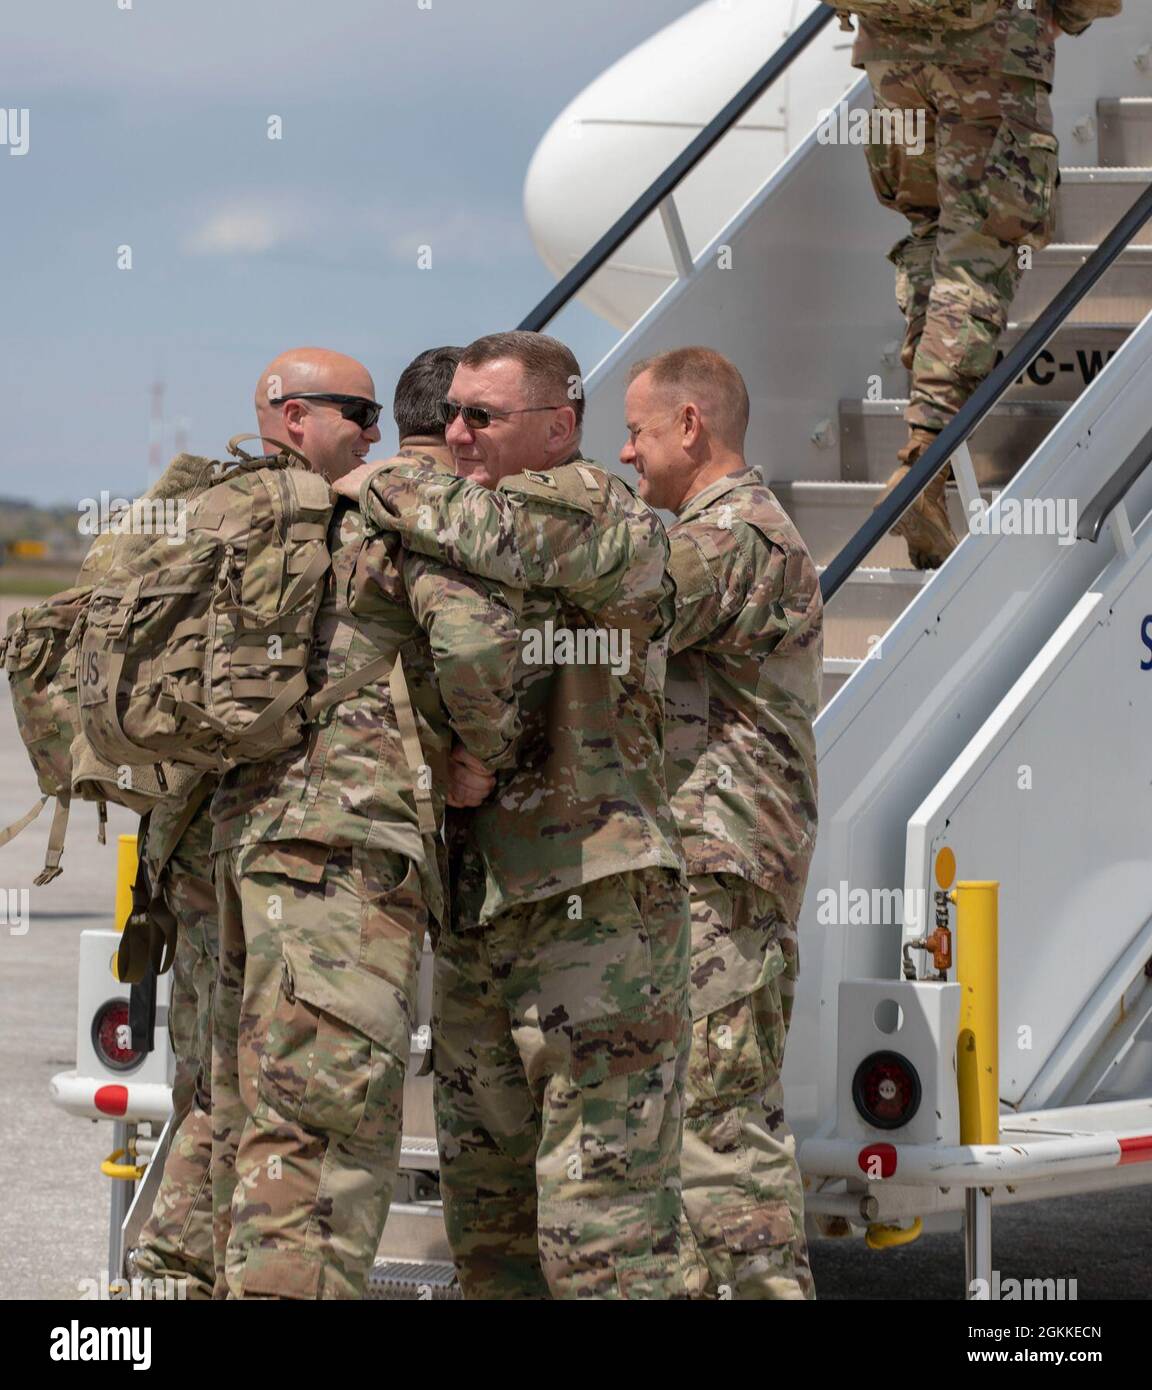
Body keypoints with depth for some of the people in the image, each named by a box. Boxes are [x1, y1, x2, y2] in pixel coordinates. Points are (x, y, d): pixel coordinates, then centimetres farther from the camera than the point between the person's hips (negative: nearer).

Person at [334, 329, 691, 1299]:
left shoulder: (607, 518, -5)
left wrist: (378, 488, -8)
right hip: (478, 918, 8)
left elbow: (500, 533, -26)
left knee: (602, 1222, -11)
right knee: (487, 1217, 12)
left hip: (597, 914, -8)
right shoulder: (450, 553, 18)